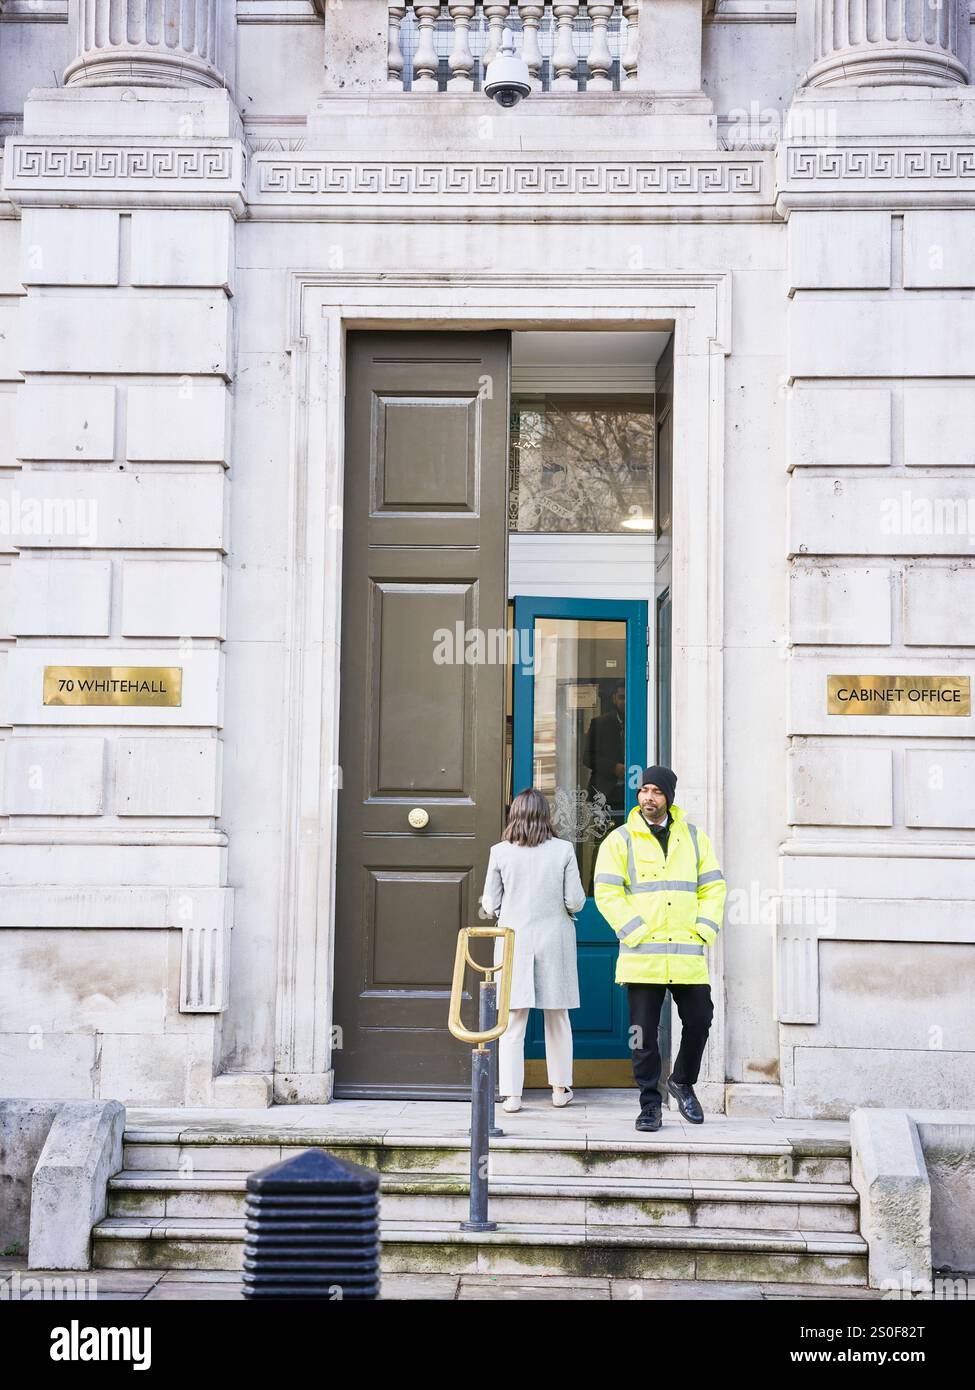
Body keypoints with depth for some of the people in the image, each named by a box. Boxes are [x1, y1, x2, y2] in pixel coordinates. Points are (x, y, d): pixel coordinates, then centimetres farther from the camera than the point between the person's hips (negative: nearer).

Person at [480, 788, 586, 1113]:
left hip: (514, 940, -1)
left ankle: (511, 1093, 0)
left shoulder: (500, 852, -4)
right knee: (557, 1017, 15)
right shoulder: (564, 850, -4)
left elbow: (490, 905, 0)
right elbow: (575, 901, -4)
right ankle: (560, 1088, 23)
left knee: (513, 1020, 3)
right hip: (554, 939, 1)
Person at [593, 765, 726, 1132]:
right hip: (642, 955, -2)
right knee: (644, 1033, 1)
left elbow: (713, 887, 13)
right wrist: (634, 931, -11)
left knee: (699, 1022, 2)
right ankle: (650, 1105, 11)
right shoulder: (620, 840, 3)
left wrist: (705, 929, 0)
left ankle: (682, 1082, 28)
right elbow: (606, 891, -3)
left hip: (688, 956, 2)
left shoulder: (694, 838, 12)